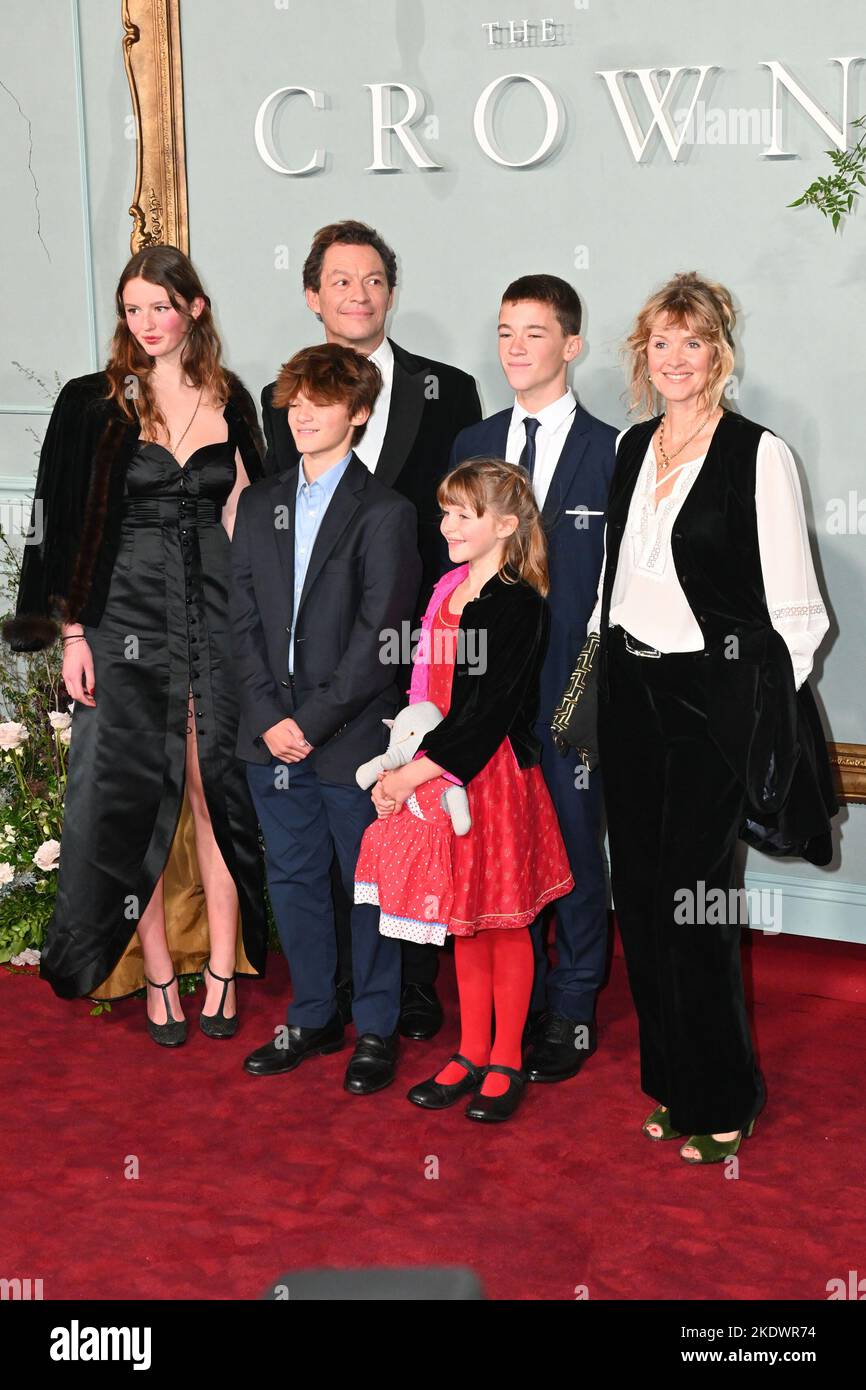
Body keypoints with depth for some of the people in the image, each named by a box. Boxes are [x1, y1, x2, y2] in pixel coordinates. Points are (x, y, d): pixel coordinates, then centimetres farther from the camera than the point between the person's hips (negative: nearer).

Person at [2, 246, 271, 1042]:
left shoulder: (229, 401, 7)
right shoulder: (94, 404, 0)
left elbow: (239, 516, 10)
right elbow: (70, 525, -1)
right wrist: (73, 632, -6)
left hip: (218, 612, 2)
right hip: (128, 612, -1)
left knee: (217, 793, 3)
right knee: (137, 794, 1)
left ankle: (221, 970, 13)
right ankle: (157, 975, 11)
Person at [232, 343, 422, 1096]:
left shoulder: (384, 512, -7)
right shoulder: (260, 504, 10)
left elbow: (377, 637, -13)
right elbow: (245, 619, 6)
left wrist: (311, 721, -15)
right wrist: (269, 718, -5)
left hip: (352, 736, -5)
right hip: (273, 735, 5)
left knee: (368, 885, 7)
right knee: (293, 880, 14)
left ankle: (377, 1029, 21)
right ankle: (314, 1018, 29)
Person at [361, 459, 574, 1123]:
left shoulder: (519, 606, -16)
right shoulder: (448, 590, 9)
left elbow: (484, 715, -20)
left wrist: (410, 775, -19)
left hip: (496, 776, -7)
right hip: (443, 773, 7)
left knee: (505, 923, 6)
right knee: (464, 922, 15)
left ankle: (507, 1061, 19)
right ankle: (472, 1054, 27)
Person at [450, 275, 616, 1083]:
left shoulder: (611, 451, -3)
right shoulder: (471, 445, 10)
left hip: (572, 682, -4)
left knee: (573, 842, 4)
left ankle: (573, 1013, 19)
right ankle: (522, 1001, 26)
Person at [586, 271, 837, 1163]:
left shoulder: (758, 455, -8)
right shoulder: (631, 448, 10)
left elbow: (791, 604, -7)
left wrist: (768, 716, -9)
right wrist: (599, 662, 15)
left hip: (714, 694, -6)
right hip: (630, 688, 6)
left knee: (694, 896, -3)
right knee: (639, 893, 8)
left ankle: (724, 1101, 15)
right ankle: (672, 1084, 24)